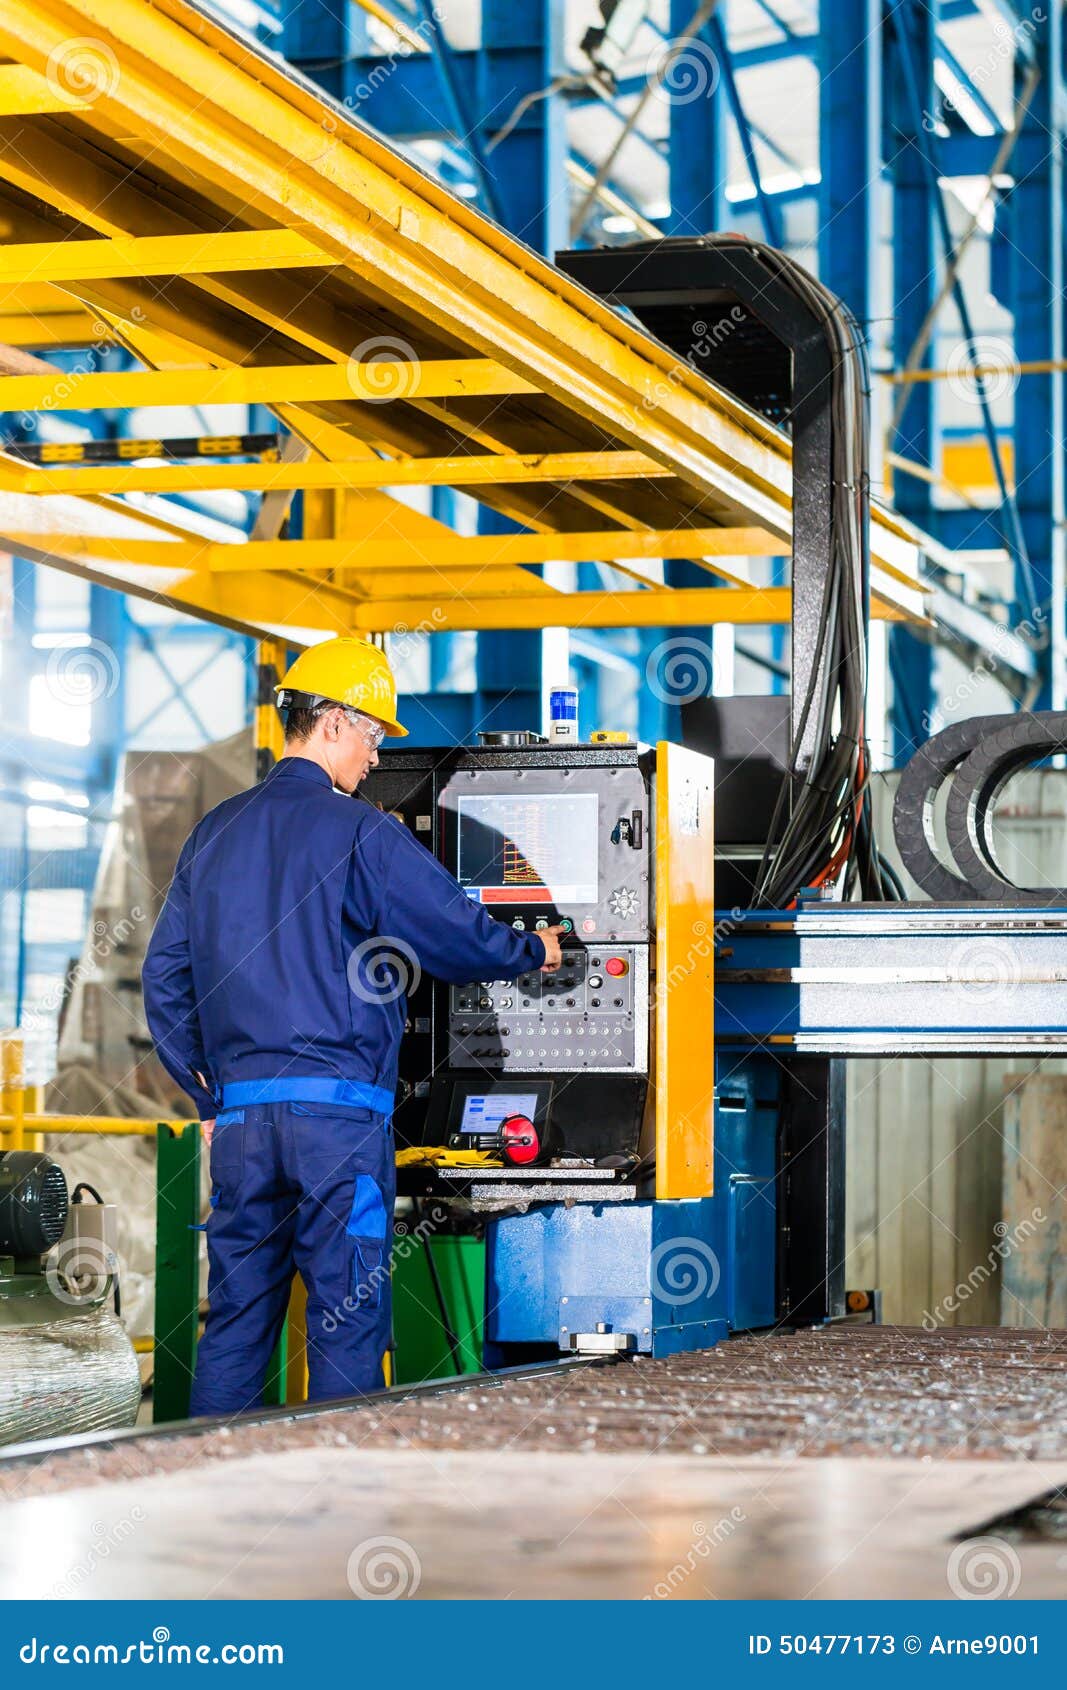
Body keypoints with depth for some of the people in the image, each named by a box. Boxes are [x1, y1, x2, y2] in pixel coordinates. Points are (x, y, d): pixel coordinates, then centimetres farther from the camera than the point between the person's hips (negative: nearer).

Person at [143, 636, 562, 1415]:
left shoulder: (213, 833, 12)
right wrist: (535, 951, 16)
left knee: (234, 1320, 9)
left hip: (241, 1115, 6)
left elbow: (165, 978, 15)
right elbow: (461, 936, -4)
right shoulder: (361, 832, -7)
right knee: (348, 1322, -1)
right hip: (340, 1109, -6)